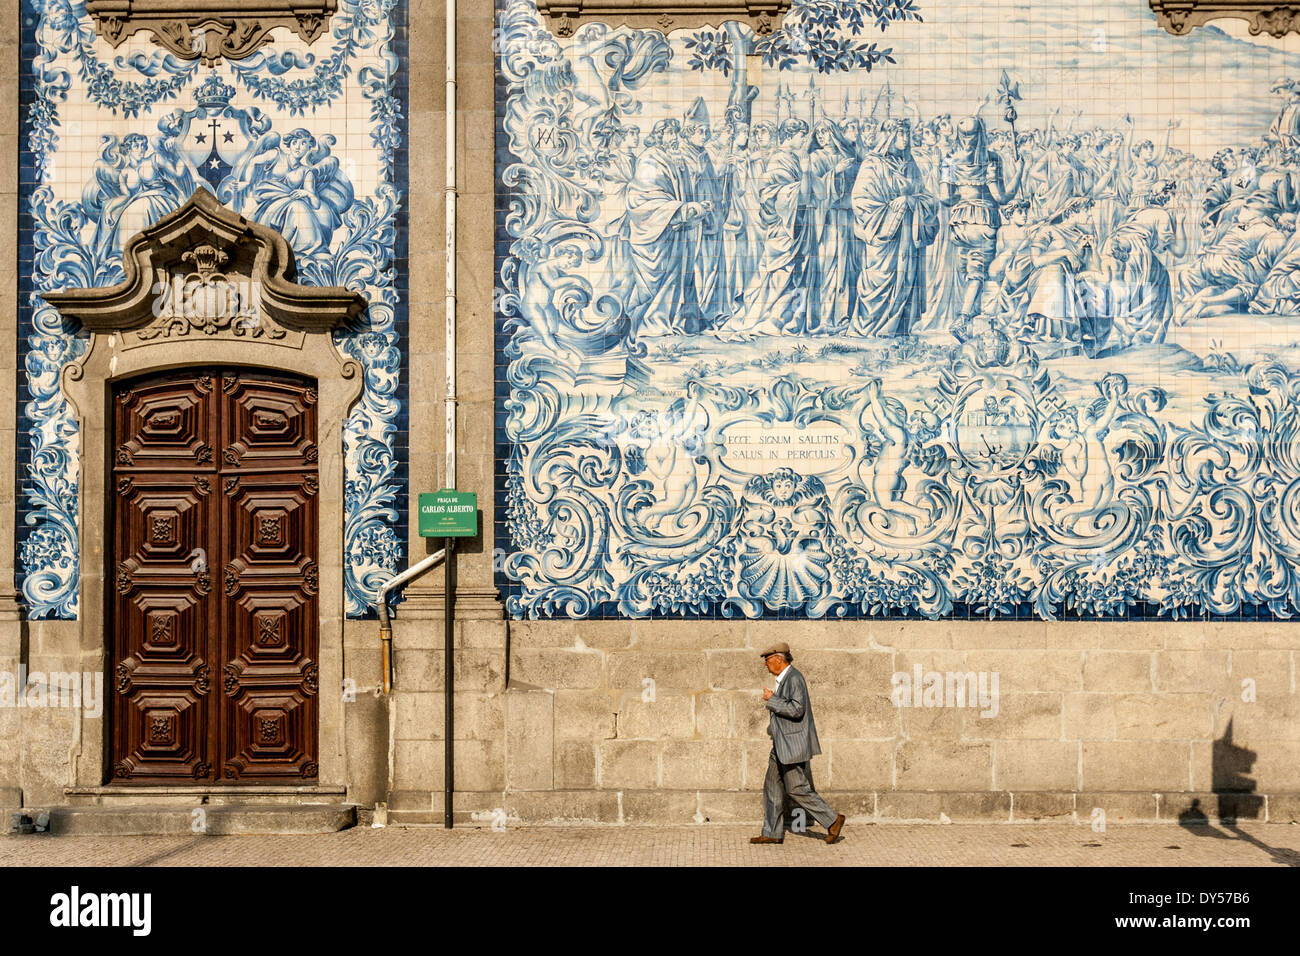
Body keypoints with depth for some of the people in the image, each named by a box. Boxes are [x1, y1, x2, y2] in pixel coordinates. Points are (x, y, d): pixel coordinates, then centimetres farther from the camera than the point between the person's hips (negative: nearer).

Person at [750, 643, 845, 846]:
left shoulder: (794, 679, -17)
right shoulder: (783, 679, 14)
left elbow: (797, 709, -26)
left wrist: (772, 700, -19)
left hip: (793, 744, -10)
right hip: (782, 745, 10)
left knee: (797, 789, -6)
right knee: (772, 788, 10)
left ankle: (832, 820, 3)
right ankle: (772, 833, 14)